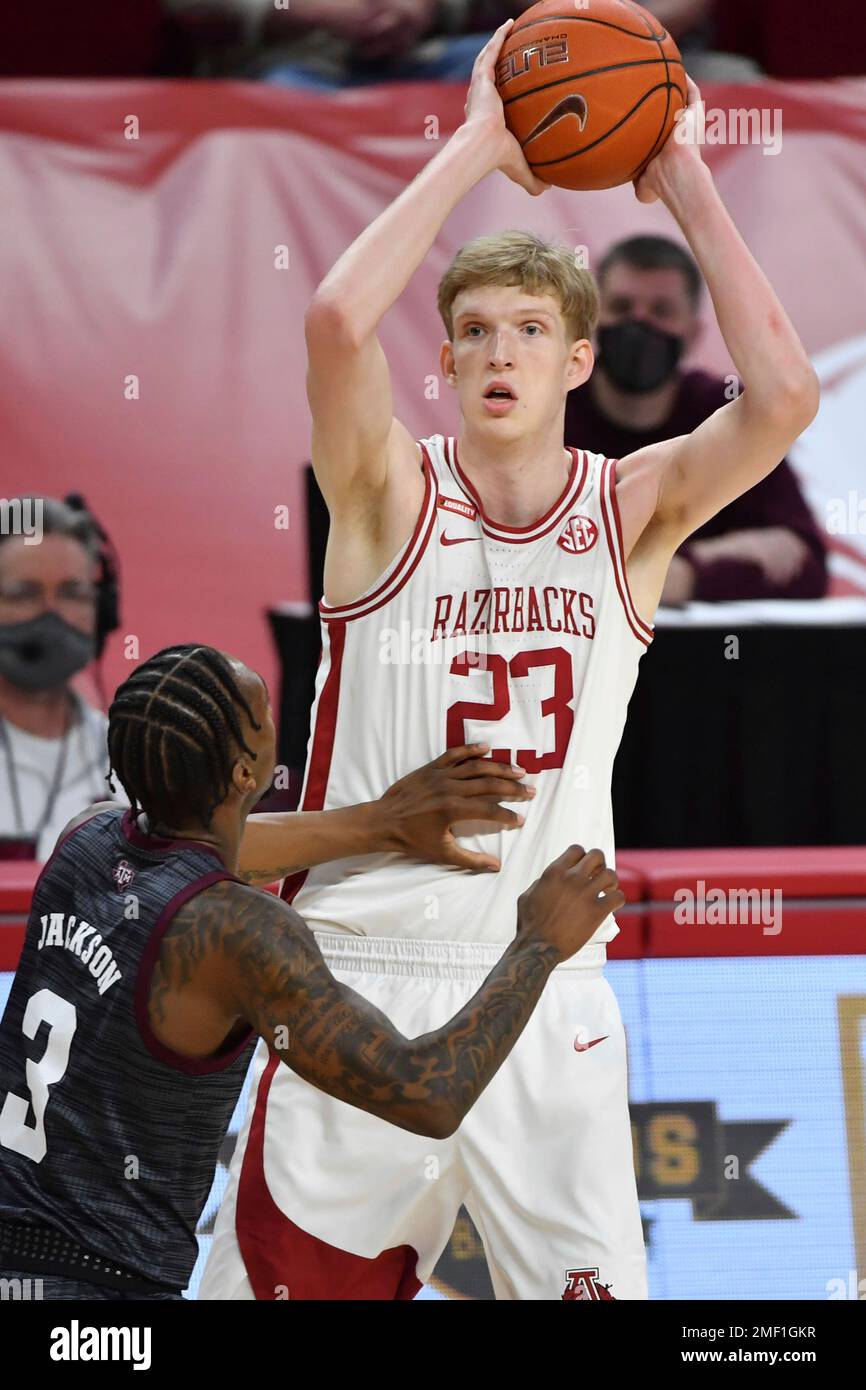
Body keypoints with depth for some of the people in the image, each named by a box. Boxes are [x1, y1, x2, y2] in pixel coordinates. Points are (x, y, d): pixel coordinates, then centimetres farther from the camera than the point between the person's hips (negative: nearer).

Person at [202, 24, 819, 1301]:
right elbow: (338, 320, -21)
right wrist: (478, 143, -14)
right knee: (282, 1284, 2)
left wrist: (685, 183, -9)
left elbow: (783, 396, -13)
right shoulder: (392, 499, -2)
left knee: (594, 1288, 1)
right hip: (363, 986, -2)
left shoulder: (634, 512, 4)